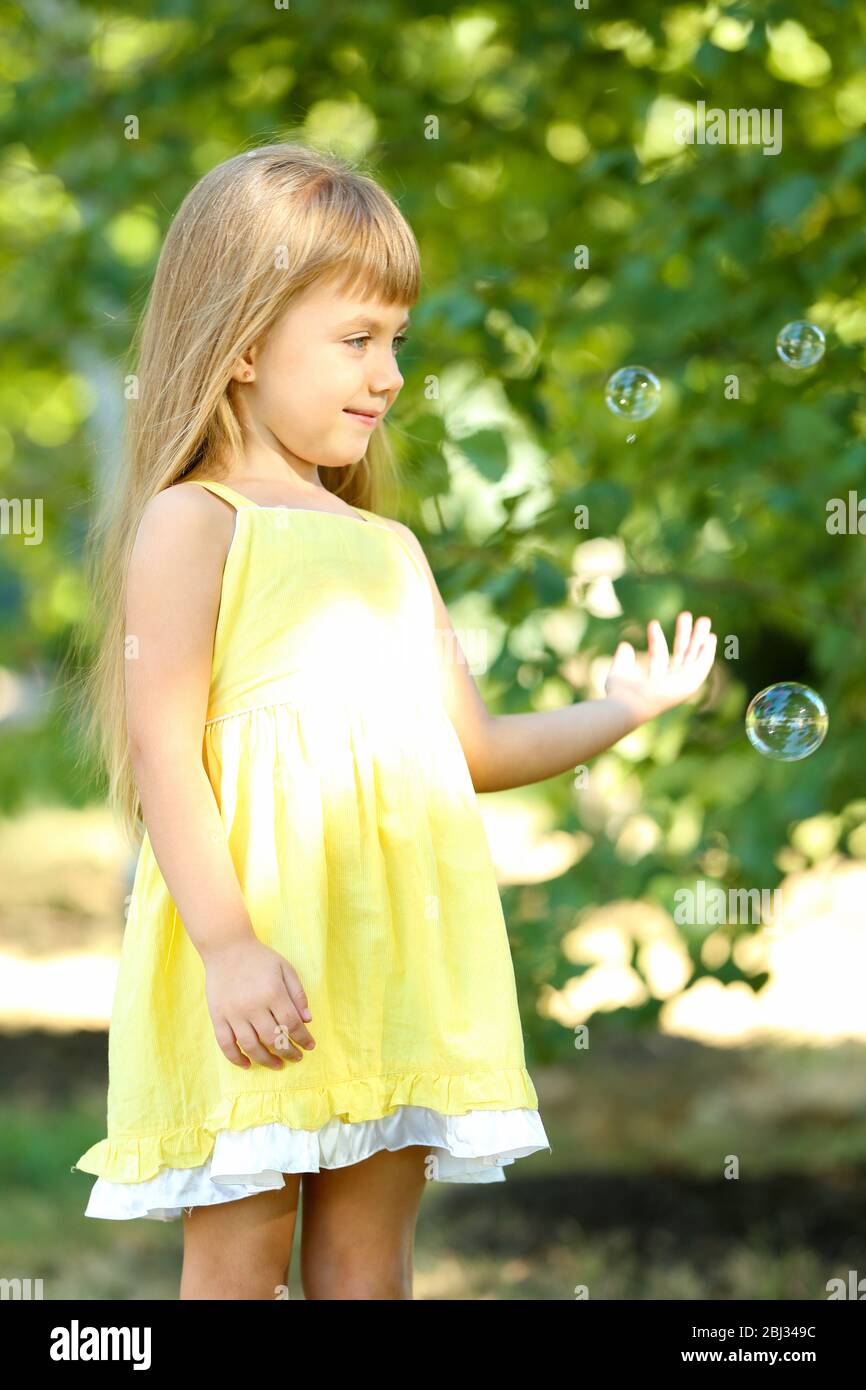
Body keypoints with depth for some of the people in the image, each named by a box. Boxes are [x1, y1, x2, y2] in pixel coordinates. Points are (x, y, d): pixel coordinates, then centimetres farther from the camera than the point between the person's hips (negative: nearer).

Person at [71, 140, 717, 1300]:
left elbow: (475, 748, 23)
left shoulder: (391, 549, 20)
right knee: (238, 1256, -3)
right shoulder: (193, 521, -1)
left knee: (370, 1259, 8)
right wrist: (225, 942, -18)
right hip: (259, 975, -6)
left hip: (395, 962, 6)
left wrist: (623, 709, 15)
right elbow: (163, 746, -10)